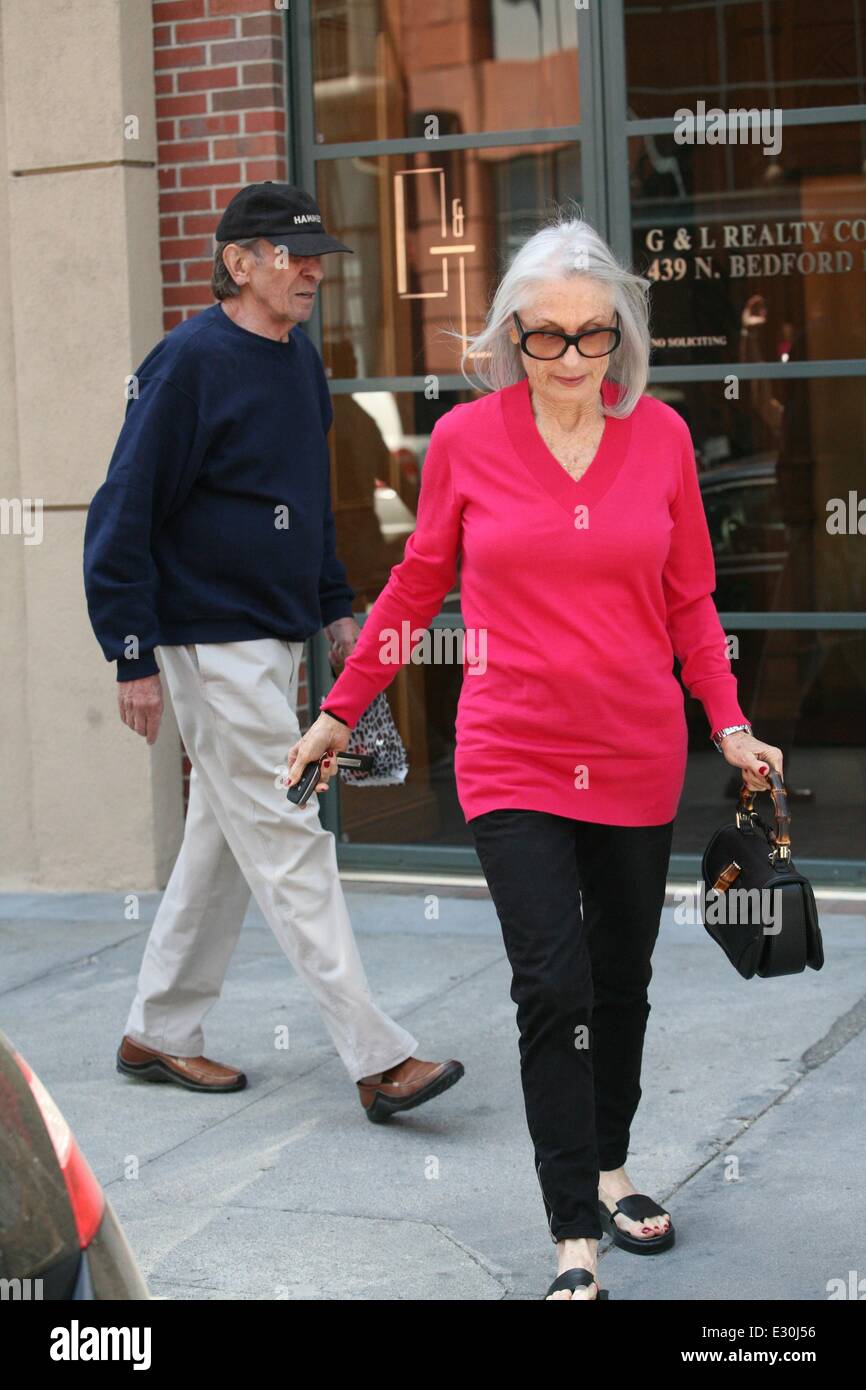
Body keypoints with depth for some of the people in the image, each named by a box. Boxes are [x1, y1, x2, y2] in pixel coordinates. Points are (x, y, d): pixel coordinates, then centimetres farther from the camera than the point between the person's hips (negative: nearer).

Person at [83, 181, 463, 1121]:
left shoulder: (301, 363, 12)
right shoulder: (189, 362, -14)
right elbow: (125, 515, -15)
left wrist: (334, 608, 19)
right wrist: (136, 658, -17)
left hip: (277, 638, 9)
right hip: (214, 645, -9)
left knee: (222, 842, 14)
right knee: (288, 848, -8)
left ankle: (160, 1034, 26)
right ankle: (377, 1060, -8)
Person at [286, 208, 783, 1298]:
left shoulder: (661, 435, 0)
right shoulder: (465, 439, -4)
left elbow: (690, 598, 7)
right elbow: (417, 585, 7)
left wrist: (730, 726, -1)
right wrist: (340, 711, 11)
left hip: (638, 757, 3)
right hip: (513, 758, -2)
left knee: (623, 980, 15)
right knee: (553, 987, -11)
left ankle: (608, 1167, 39)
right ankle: (575, 1242, -4)